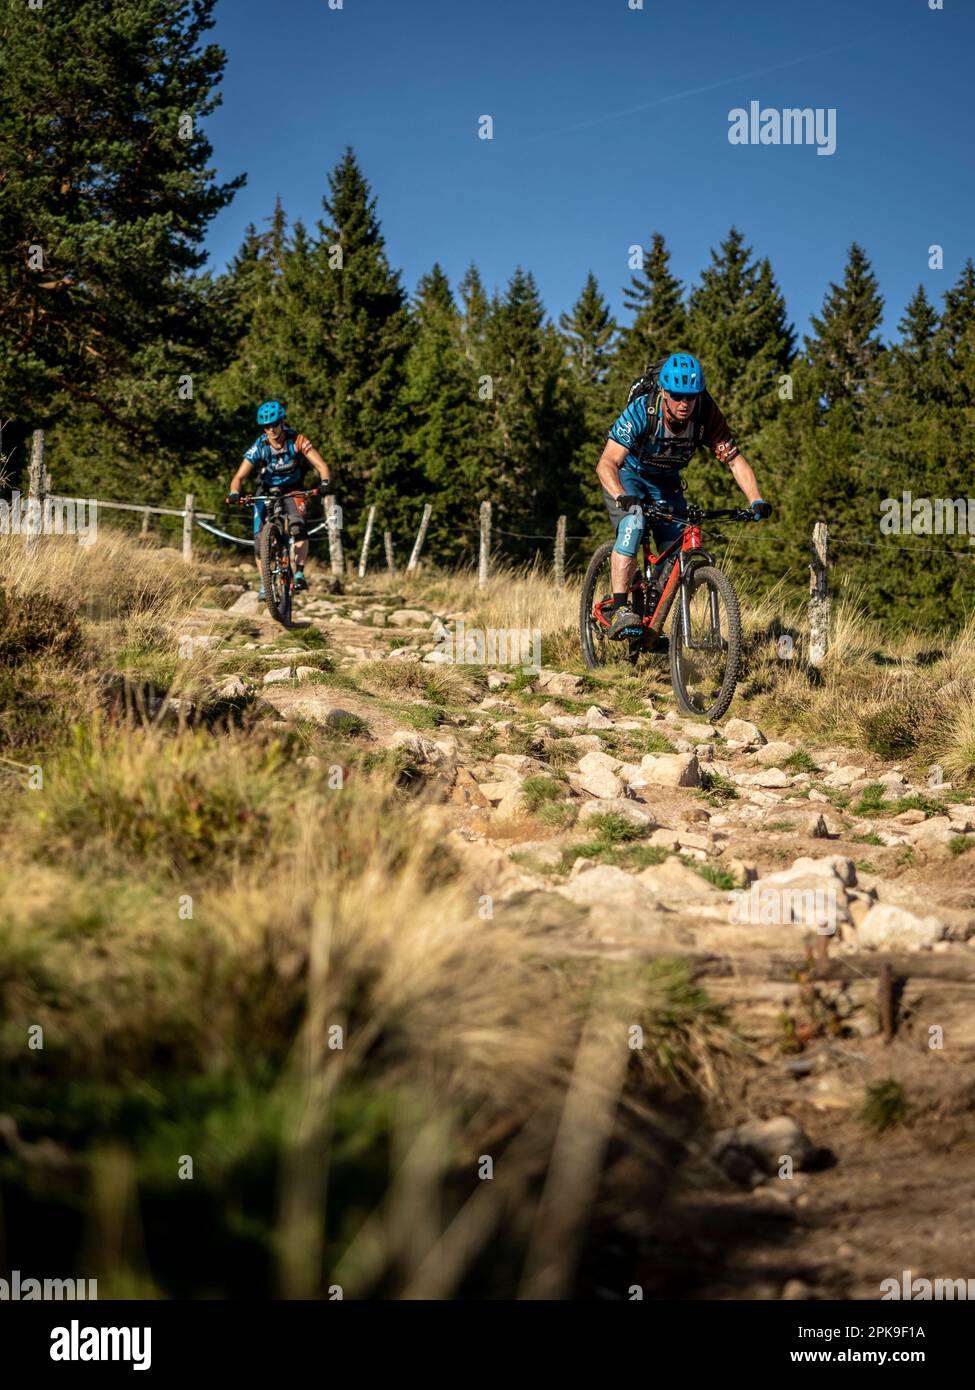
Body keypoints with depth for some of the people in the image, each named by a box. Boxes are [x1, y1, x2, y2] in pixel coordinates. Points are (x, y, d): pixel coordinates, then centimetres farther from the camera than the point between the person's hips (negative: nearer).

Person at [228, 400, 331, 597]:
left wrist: (325, 482, -46)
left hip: (293, 491, -1)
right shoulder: (259, 447, -19)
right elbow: (239, 476, -20)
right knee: (260, 539, -11)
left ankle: (299, 573, -18)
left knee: (298, 527, -29)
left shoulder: (297, 441, -21)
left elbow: (321, 464, -25)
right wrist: (234, 493, -41)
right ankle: (264, 584, 3)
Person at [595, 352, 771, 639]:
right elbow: (606, 463, -38)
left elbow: (736, 460, -20)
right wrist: (622, 497, -57)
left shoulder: (707, 416, -24)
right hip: (627, 475, -4)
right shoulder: (642, 411, -32)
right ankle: (619, 610, -36)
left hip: (665, 482, 4)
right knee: (633, 524, -32)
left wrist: (756, 500, -35)